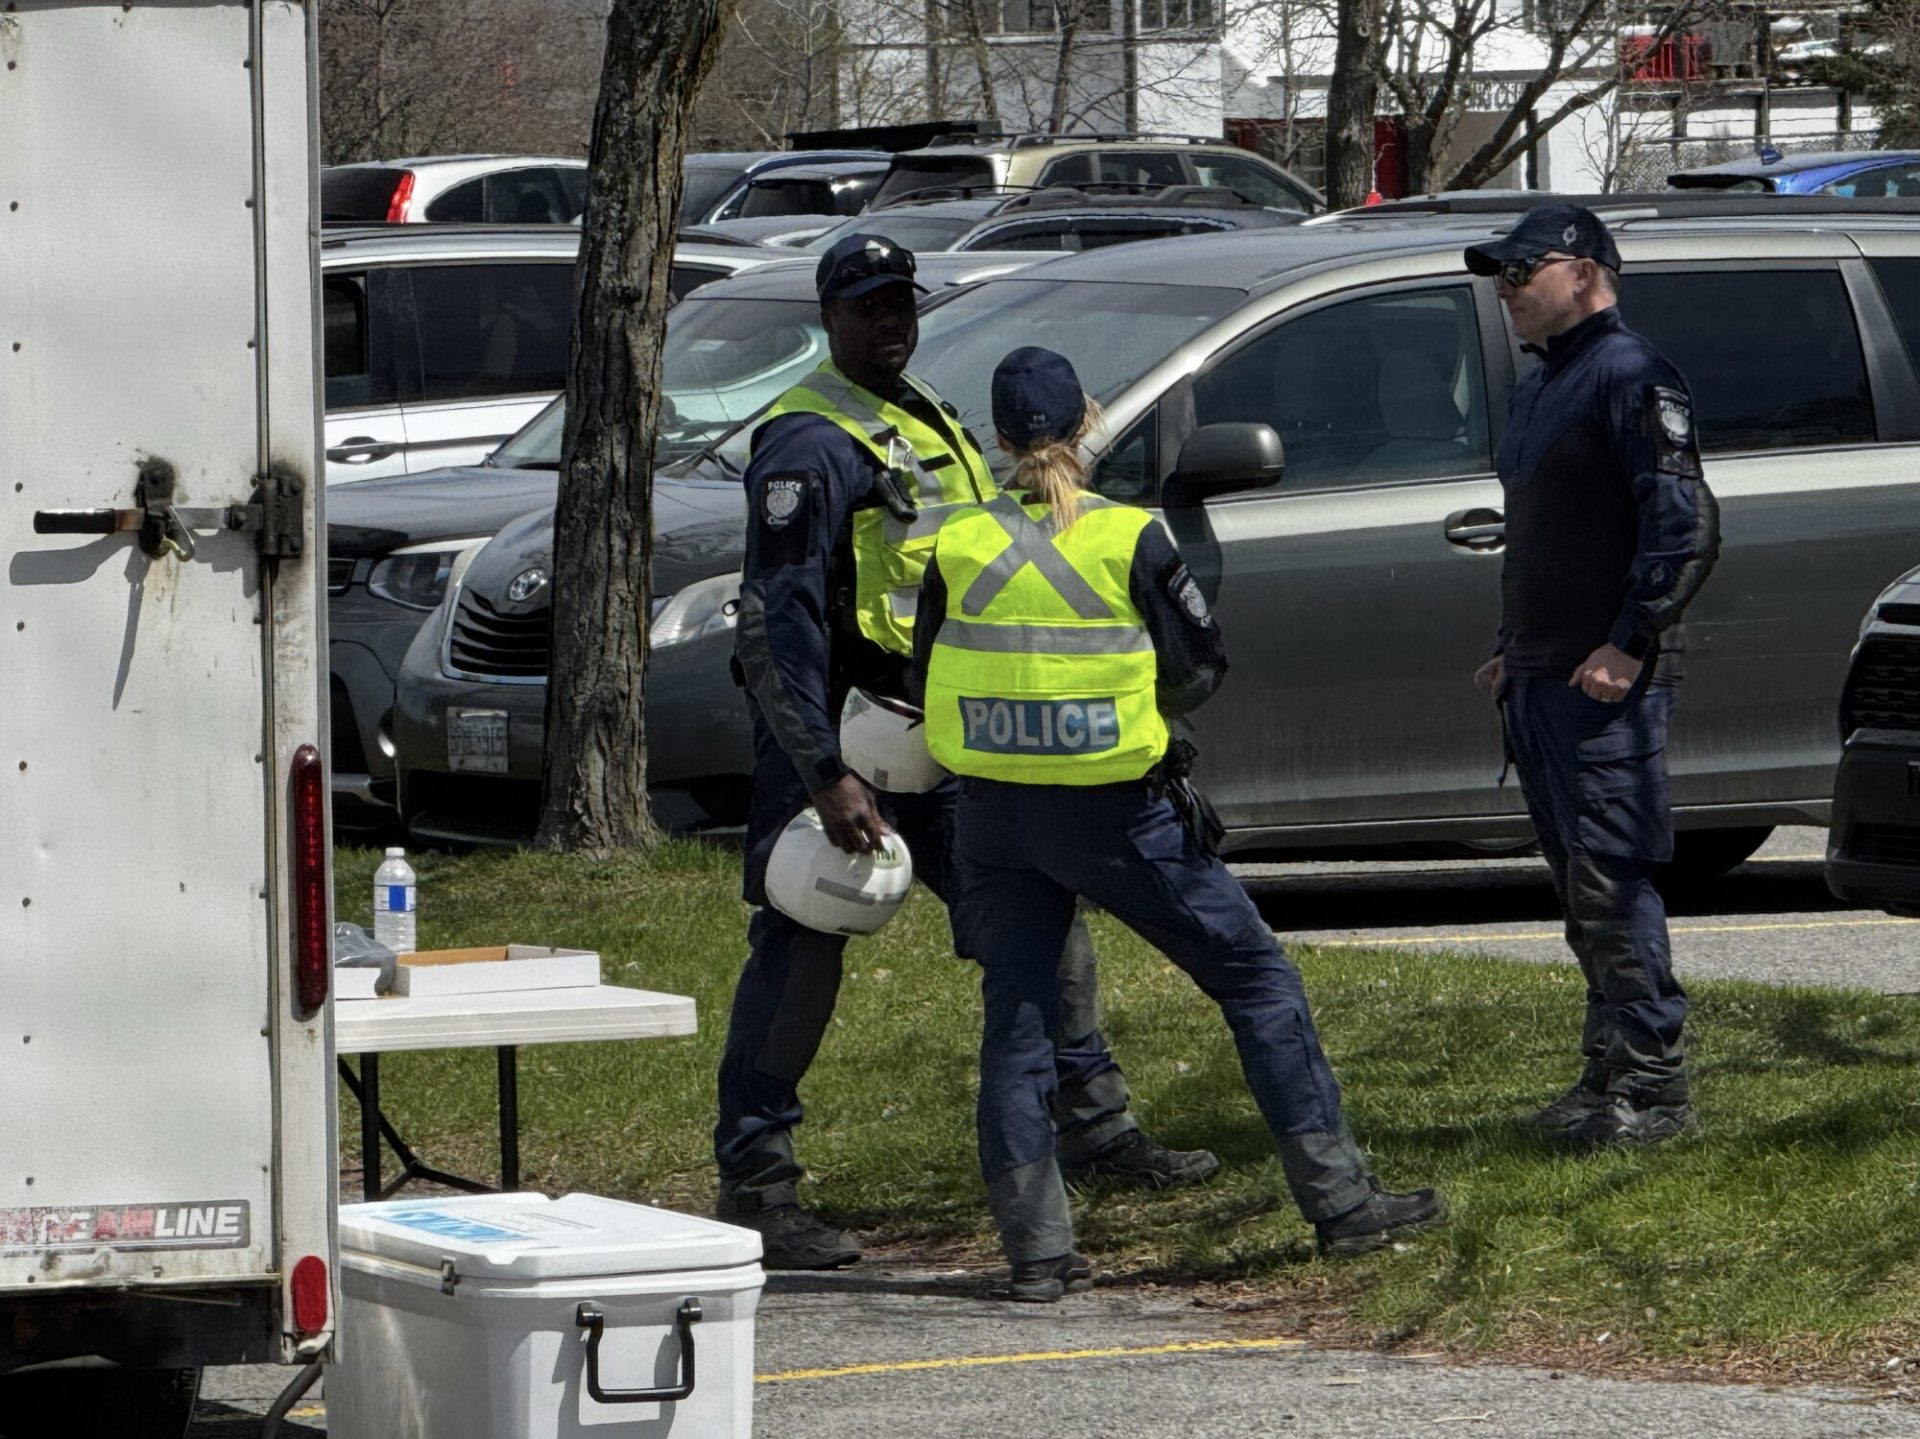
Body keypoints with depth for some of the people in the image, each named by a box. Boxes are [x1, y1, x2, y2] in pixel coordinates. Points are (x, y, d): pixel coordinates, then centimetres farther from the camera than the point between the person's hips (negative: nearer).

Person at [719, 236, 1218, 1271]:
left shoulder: (929, 422, 15)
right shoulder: (810, 445, -14)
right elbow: (778, 623, -21)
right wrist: (827, 777, -28)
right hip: (834, 735, -9)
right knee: (801, 950, -8)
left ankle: (1093, 1123, 24)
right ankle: (753, 1184, -5)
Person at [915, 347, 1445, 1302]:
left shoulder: (959, 549, -1)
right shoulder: (1129, 541, -8)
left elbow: (927, 677, 8)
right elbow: (1199, 669, -3)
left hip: (995, 818, 3)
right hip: (1117, 813, -3)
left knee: (1015, 1018, 10)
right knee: (1255, 976, 8)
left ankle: (1034, 1247, 4)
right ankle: (1338, 1198, 8)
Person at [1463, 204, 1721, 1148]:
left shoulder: (1629, 378, -11)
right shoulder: (1537, 390, 20)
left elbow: (1687, 524, -19)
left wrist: (1630, 645, -22)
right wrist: (1514, 650, 22)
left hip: (1607, 681, -10)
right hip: (1541, 679, 10)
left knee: (1610, 883, -11)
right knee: (1580, 887, 11)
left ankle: (1651, 1087, -8)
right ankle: (1612, 1069, 17)